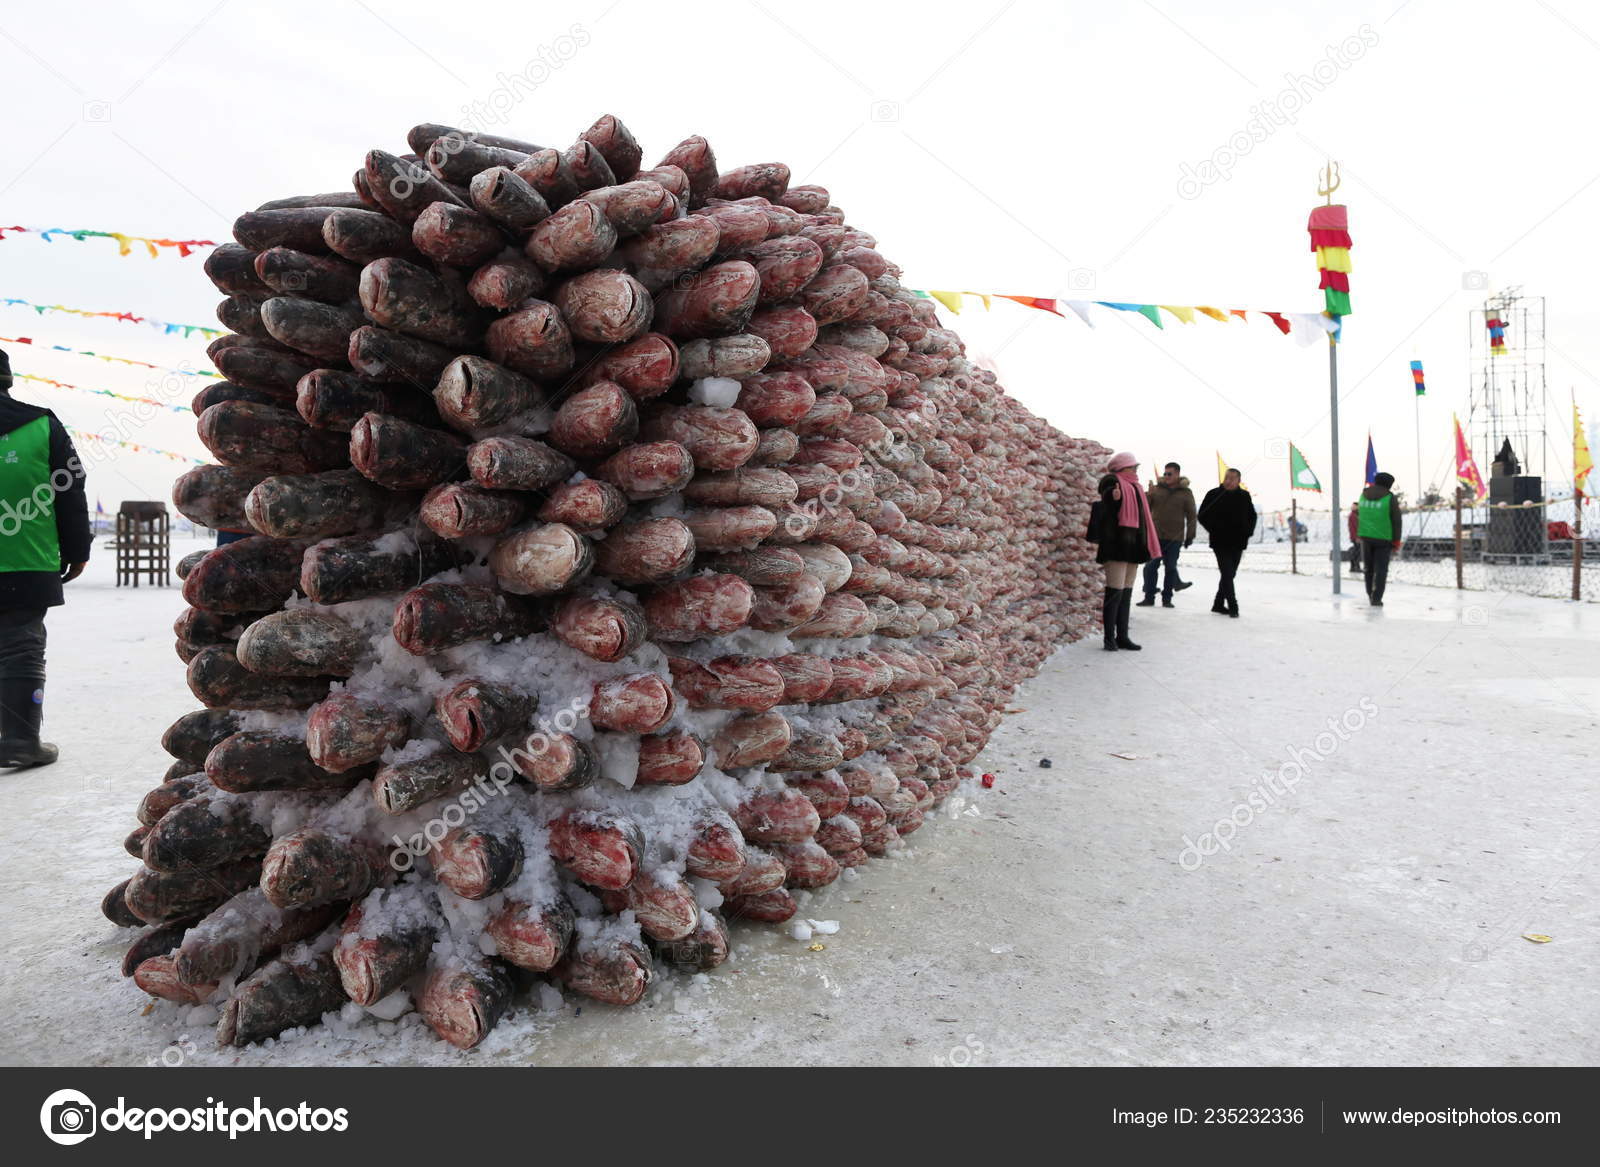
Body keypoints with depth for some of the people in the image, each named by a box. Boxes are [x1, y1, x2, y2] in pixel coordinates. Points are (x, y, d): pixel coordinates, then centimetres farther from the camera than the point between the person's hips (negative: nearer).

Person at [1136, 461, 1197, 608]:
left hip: (1175, 538, -1)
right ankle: (1149, 597, 8)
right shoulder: (1156, 489, 5)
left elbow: (1191, 515, 6)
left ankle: (1167, 598, 13)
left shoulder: (1186, 493, 4)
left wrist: (1190, 535, 2)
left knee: (1171, 568, 5)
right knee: (1151, 566, 0)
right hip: (1155, 535, 1)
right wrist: (1149, 494, -15)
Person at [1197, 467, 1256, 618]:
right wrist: (1214, 529, -9)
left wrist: (1248, 532, 6)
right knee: (1227, 574, -12)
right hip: (1220, 543, -4)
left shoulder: (1244, 496, 7)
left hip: (1238, 543, 5)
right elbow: (1203, 516, 0)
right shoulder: (1214, 494, -4)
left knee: (1229, 575, 11)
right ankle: (1233, 607, -11)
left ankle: (1218, 604, 23)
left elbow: (1252, 516, 20)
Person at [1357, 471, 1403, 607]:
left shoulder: (1363, 495, 6)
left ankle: (1370, 594, 25)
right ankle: (1376, 598, -4)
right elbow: (1396, 521, -5)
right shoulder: (1390, 498, -7)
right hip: (1383, 538, -4)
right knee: (1381, 569, 0)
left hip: (1365, 536, 4)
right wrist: (1396, 541, 3)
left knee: (1368, 567, 16)